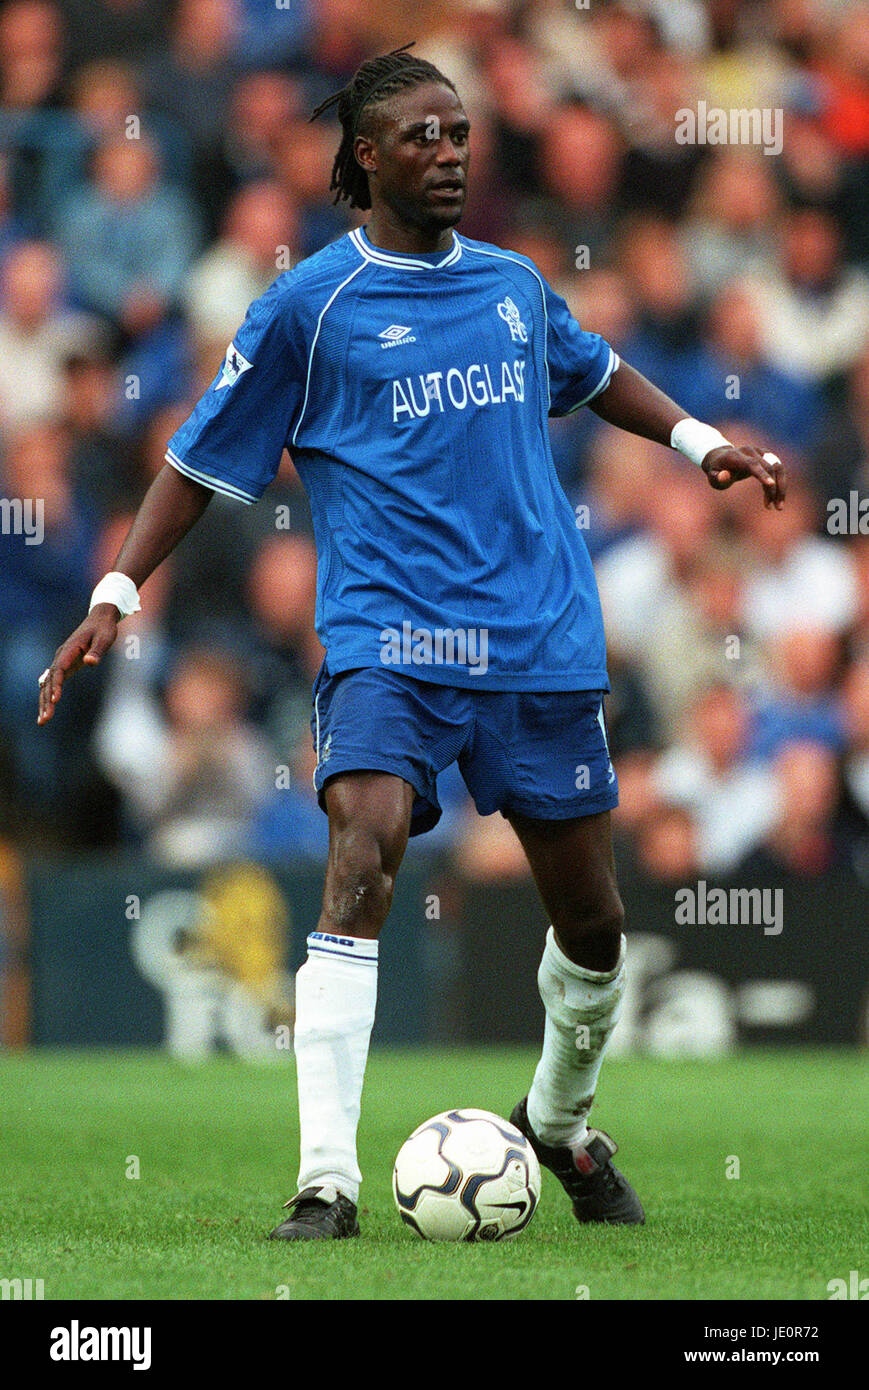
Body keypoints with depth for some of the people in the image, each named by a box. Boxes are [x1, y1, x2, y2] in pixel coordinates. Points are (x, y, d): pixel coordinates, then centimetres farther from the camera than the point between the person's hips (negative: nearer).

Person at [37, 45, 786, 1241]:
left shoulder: (513, 284, 12)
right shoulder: (308, 307, 0)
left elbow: (593, 371, 34)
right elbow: (204, 460, 6)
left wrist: (698, 441, 23)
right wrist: (117, 594, 0)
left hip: (541, 640, 4)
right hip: (387, 638, -4)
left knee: (590, 914, 8)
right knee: (361, 860, -25)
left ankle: (563, 1122, 37)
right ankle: (328, 1179, -26)